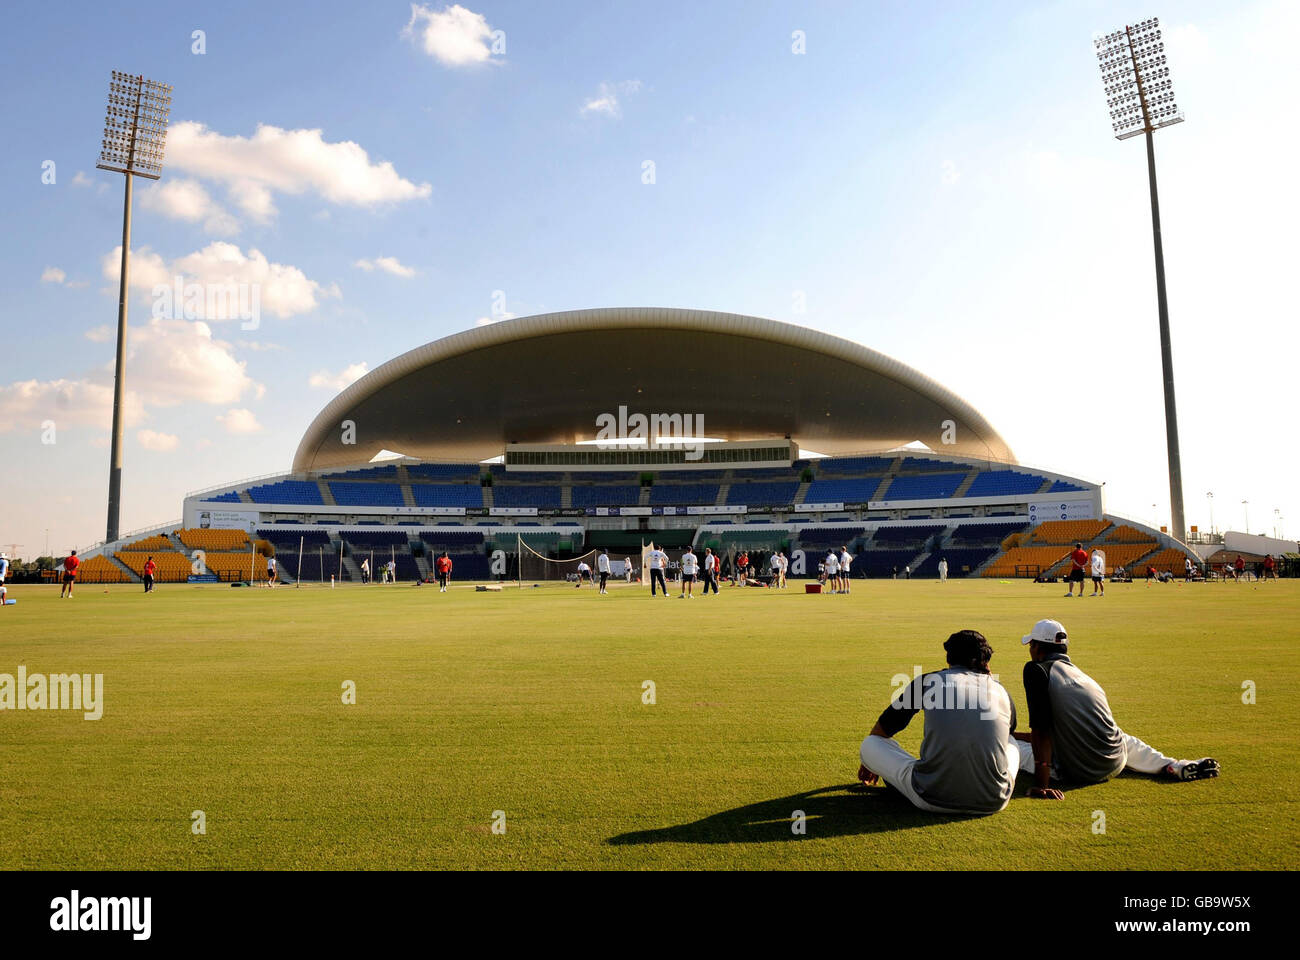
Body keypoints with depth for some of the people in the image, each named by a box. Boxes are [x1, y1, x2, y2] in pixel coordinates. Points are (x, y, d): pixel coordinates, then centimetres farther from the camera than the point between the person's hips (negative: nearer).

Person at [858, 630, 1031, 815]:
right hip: (993, 803, 4)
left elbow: (884, 727, 20)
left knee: (869, 743, 14)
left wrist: (869, 760, 41)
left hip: (932, 801, -4)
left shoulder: (928, 681, 8)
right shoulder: (1001, 691, 13)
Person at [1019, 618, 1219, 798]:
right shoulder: (1079, 672, 13)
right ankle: (1172, 767, 18)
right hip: (1114, 766, 6)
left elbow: (1040, 730, -19)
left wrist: (1041, 784, -22)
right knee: (1124, 739, 37)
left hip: (1073, 772, -6)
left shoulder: (1037, 670, -9)